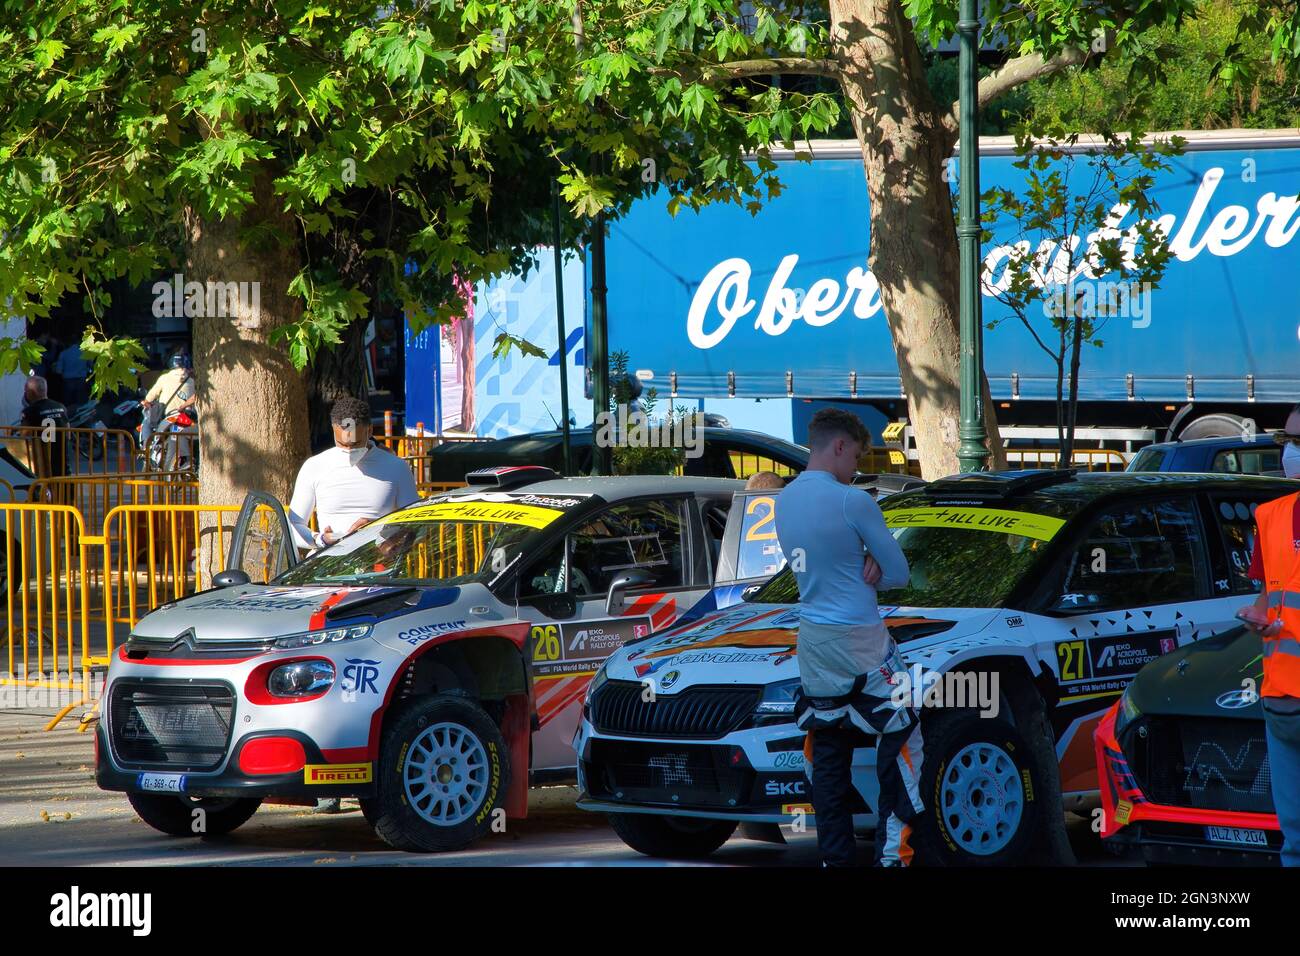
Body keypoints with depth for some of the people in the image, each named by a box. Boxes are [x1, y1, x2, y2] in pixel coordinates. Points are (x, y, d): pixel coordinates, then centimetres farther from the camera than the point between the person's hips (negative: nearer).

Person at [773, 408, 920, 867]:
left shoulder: (785, 500, 7)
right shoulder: (852, 502, -17)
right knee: (899, 740, 3)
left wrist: (864, 563, -2)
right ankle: (891, 852, -1)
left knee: (827, 749, 11)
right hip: (859, 643, -7)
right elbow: (899, 573, -8)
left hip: (812, 640, 7)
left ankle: (835, 856, 11)